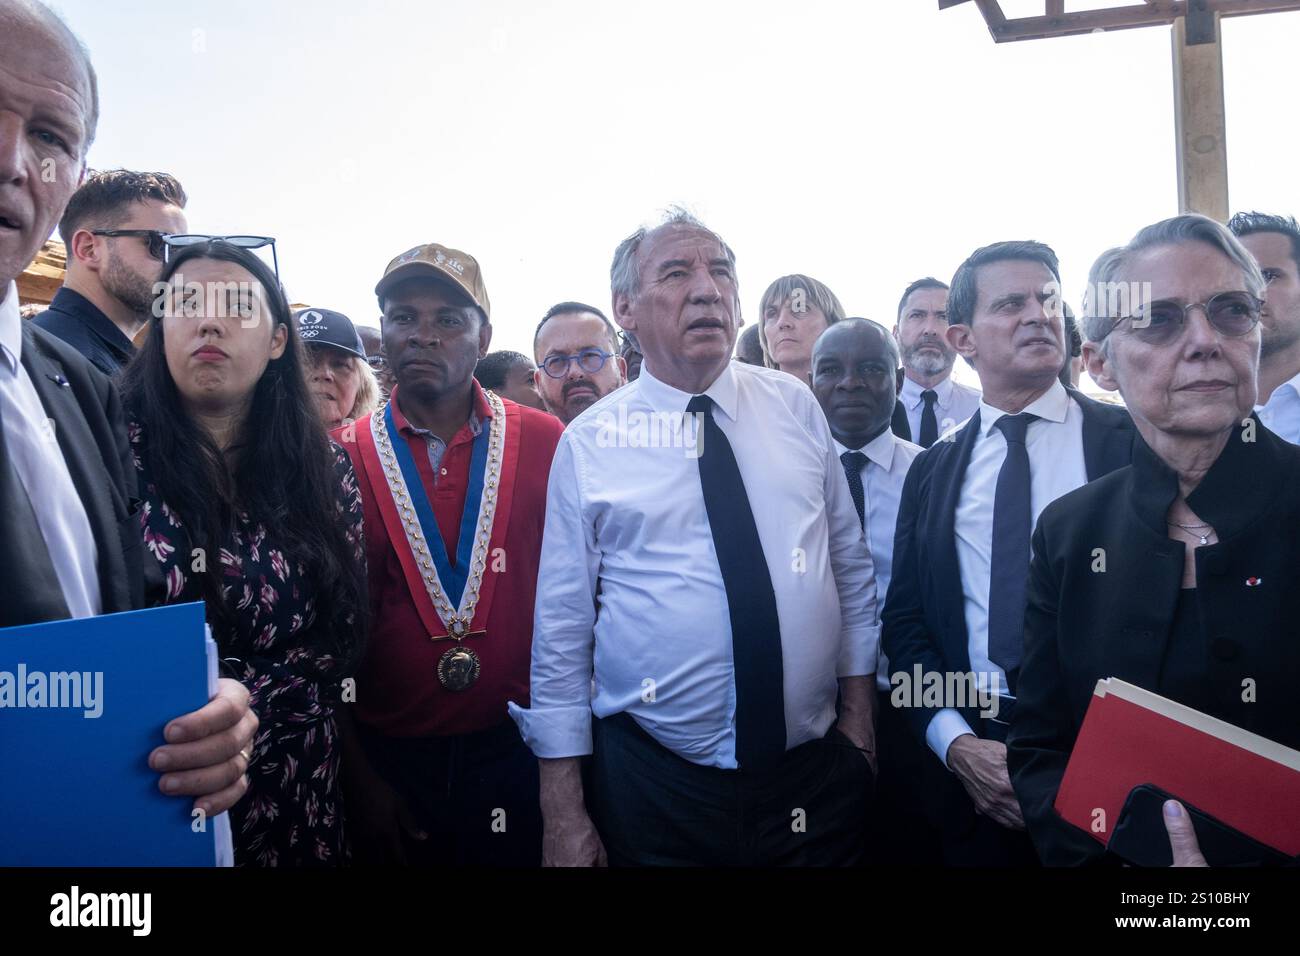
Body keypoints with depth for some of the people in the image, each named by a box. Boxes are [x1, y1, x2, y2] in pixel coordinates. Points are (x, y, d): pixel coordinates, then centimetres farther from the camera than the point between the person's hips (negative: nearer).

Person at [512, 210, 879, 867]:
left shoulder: (795, 406, 2)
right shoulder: (588, 442, -5)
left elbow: (851, 565, 8)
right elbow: (562, 627, -5)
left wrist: (858, 710, 6)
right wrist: (563, 812, -4)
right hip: (651, 783, -2)